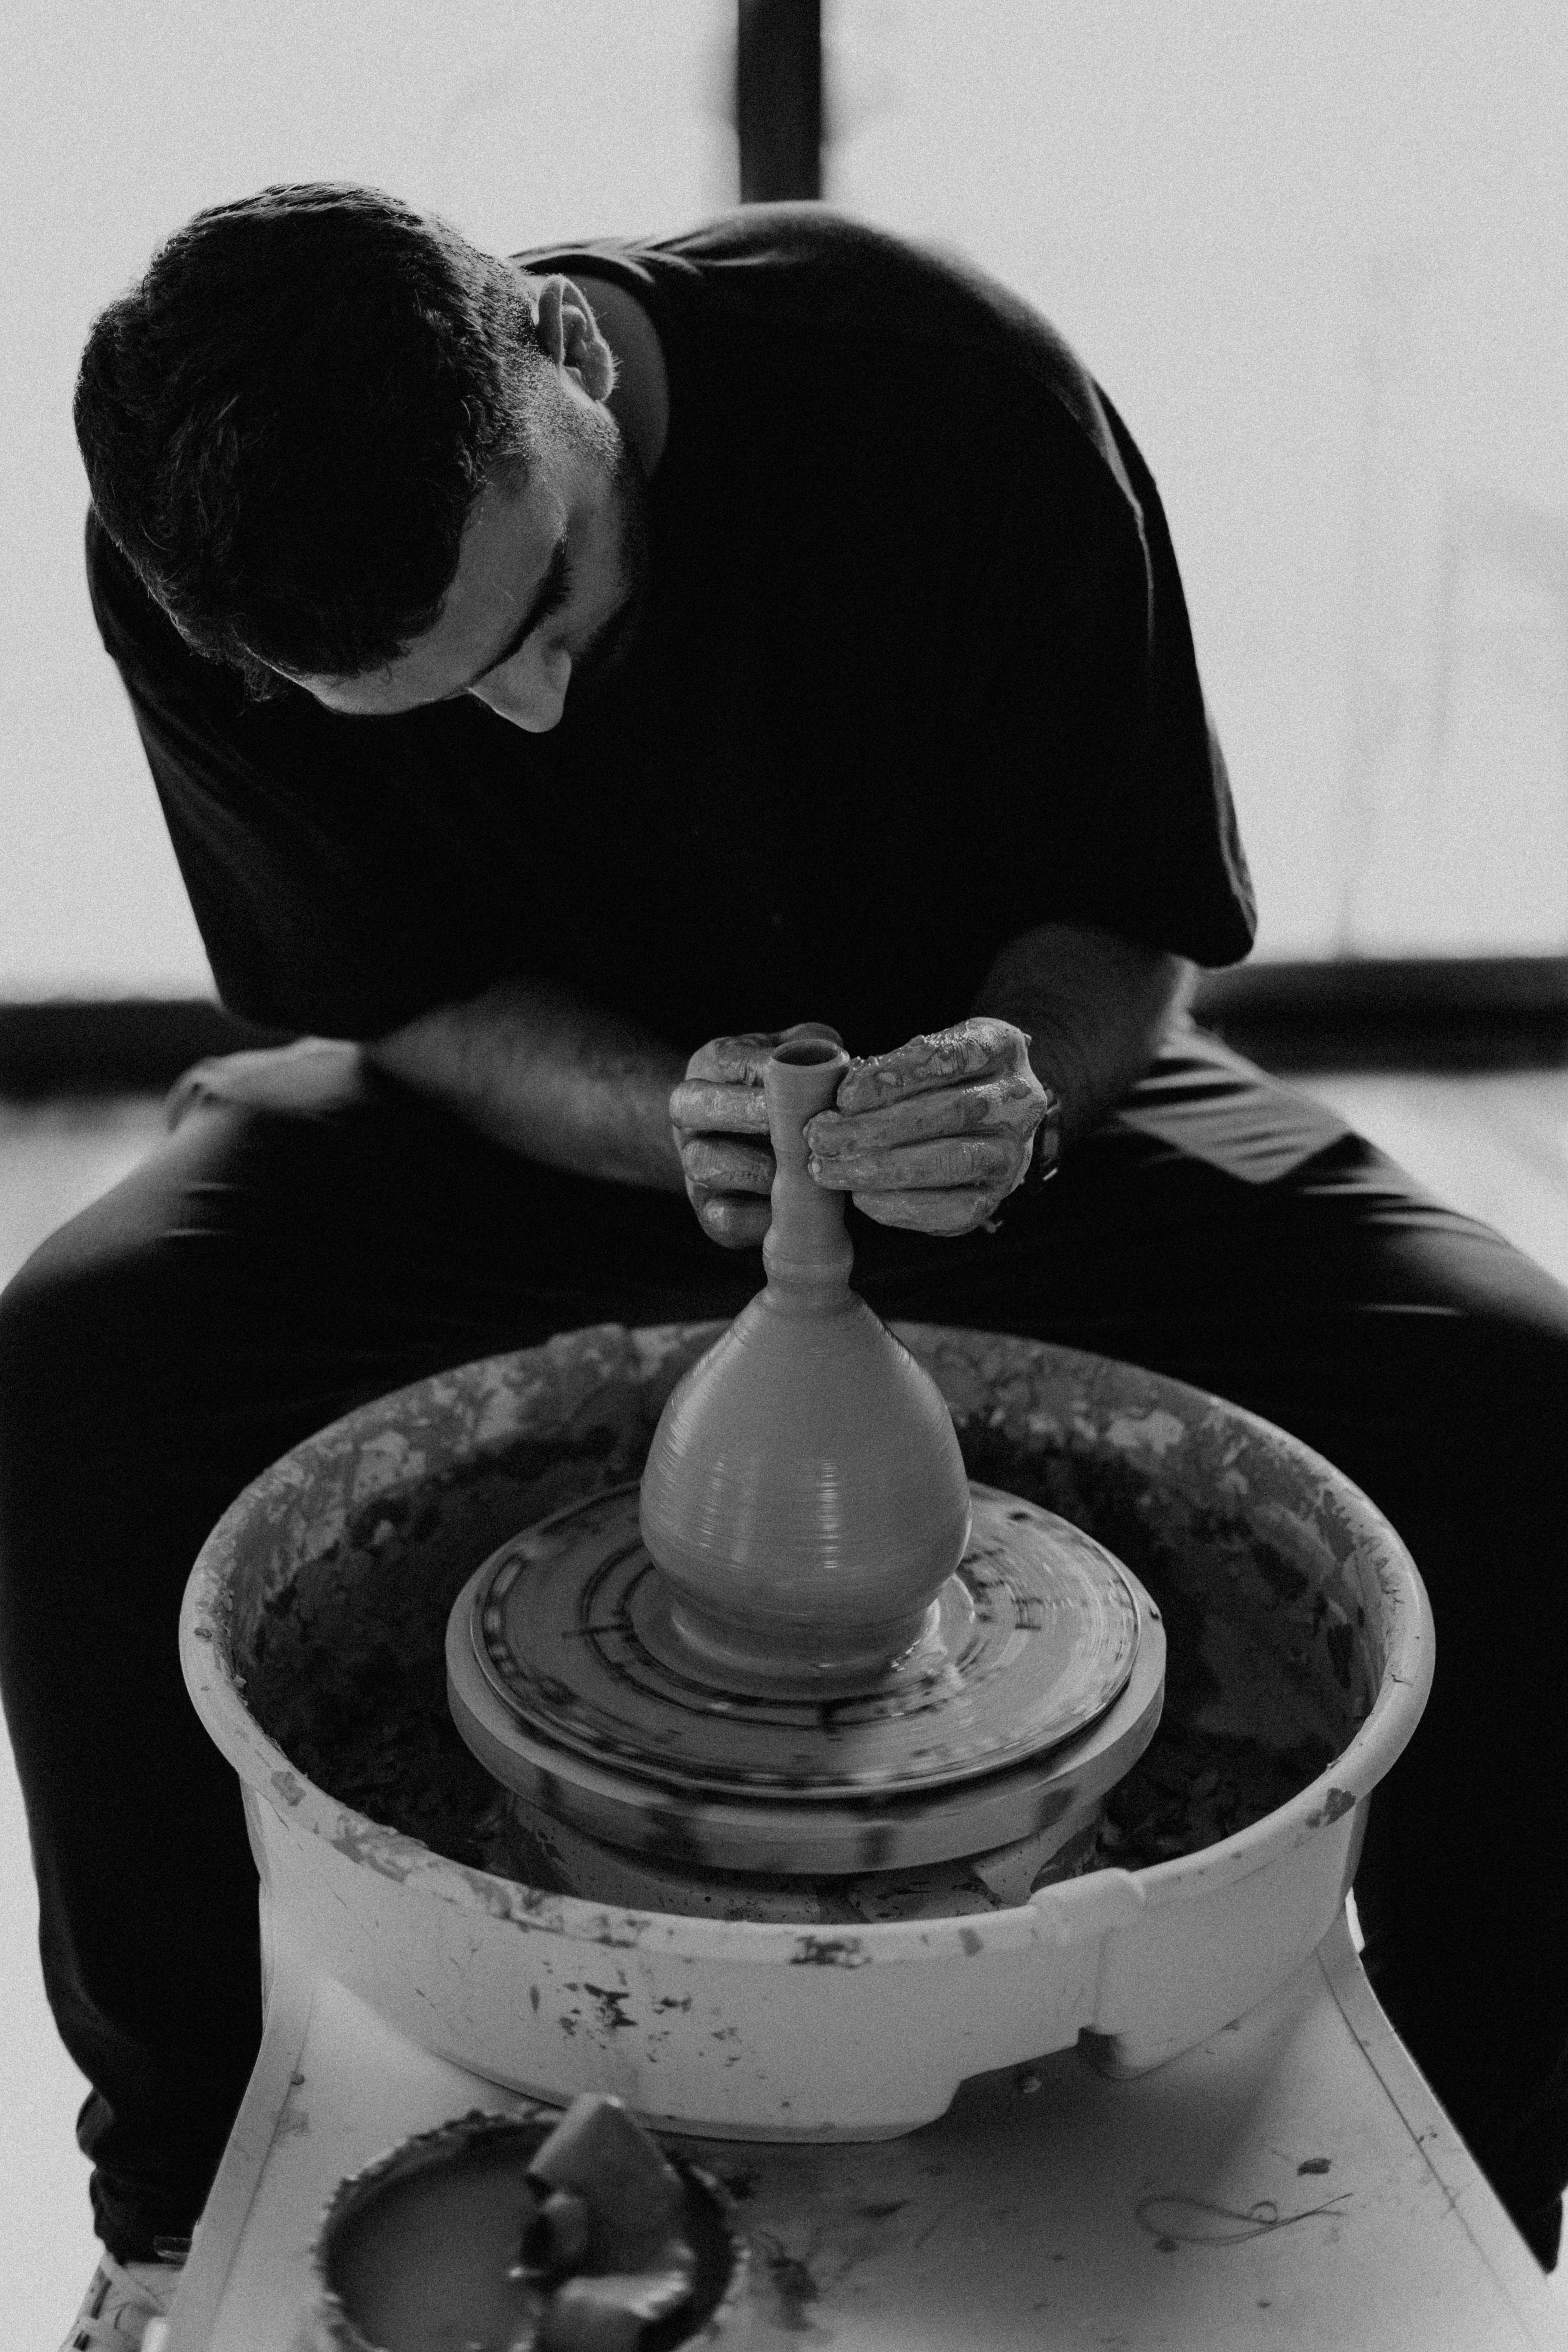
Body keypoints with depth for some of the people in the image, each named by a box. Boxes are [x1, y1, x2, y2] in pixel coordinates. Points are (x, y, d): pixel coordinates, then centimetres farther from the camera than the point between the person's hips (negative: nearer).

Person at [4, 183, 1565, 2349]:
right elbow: (402, 1002, -11)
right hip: (540, 1104, 2)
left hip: (973, 1084, 0)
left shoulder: (951, 389, -25)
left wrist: (1025, 1087, -37)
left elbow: (1128, 922, -14)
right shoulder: (185, 569, -20)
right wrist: (664, 1122, -31)